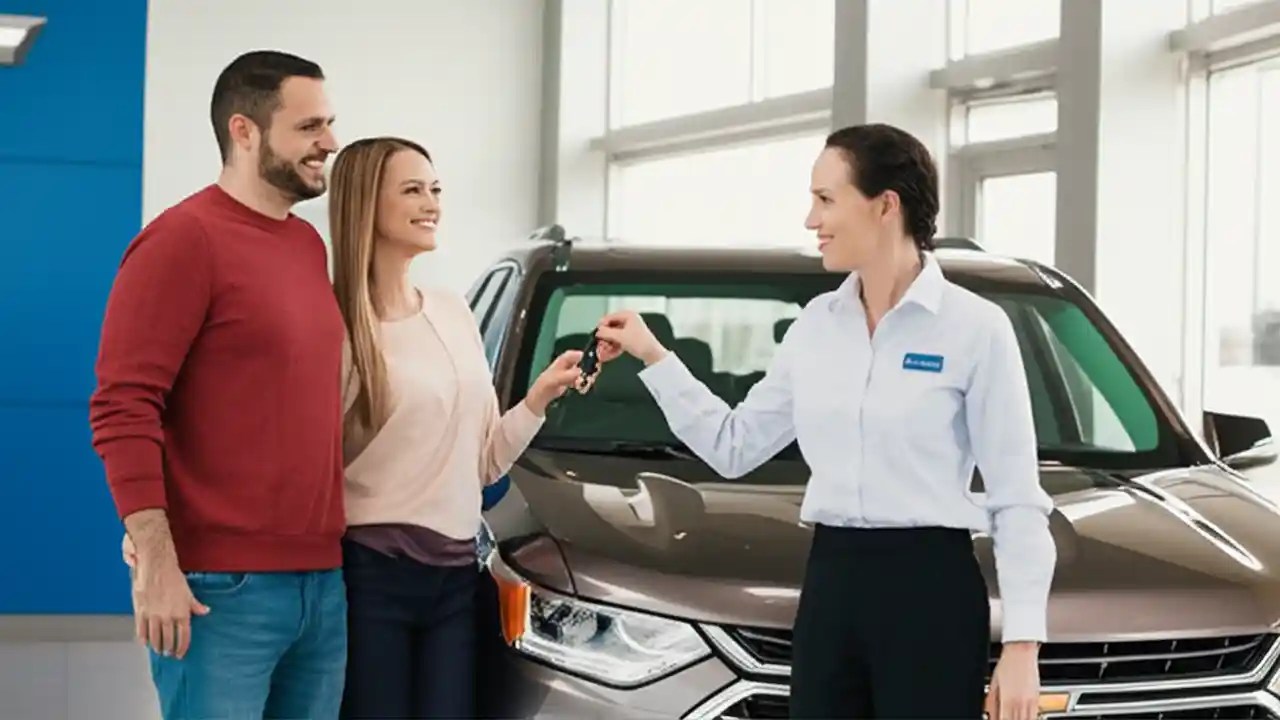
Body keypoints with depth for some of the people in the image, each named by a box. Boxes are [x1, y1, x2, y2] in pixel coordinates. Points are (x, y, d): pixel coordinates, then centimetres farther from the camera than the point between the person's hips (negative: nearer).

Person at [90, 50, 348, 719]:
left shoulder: (310, 244, 16)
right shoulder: (184, 239, -9)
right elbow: (122, 408, -14)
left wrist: (334, 546, 16)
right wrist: (156, 564, -19)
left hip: (323, 582, 8)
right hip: (220, 589, -8)